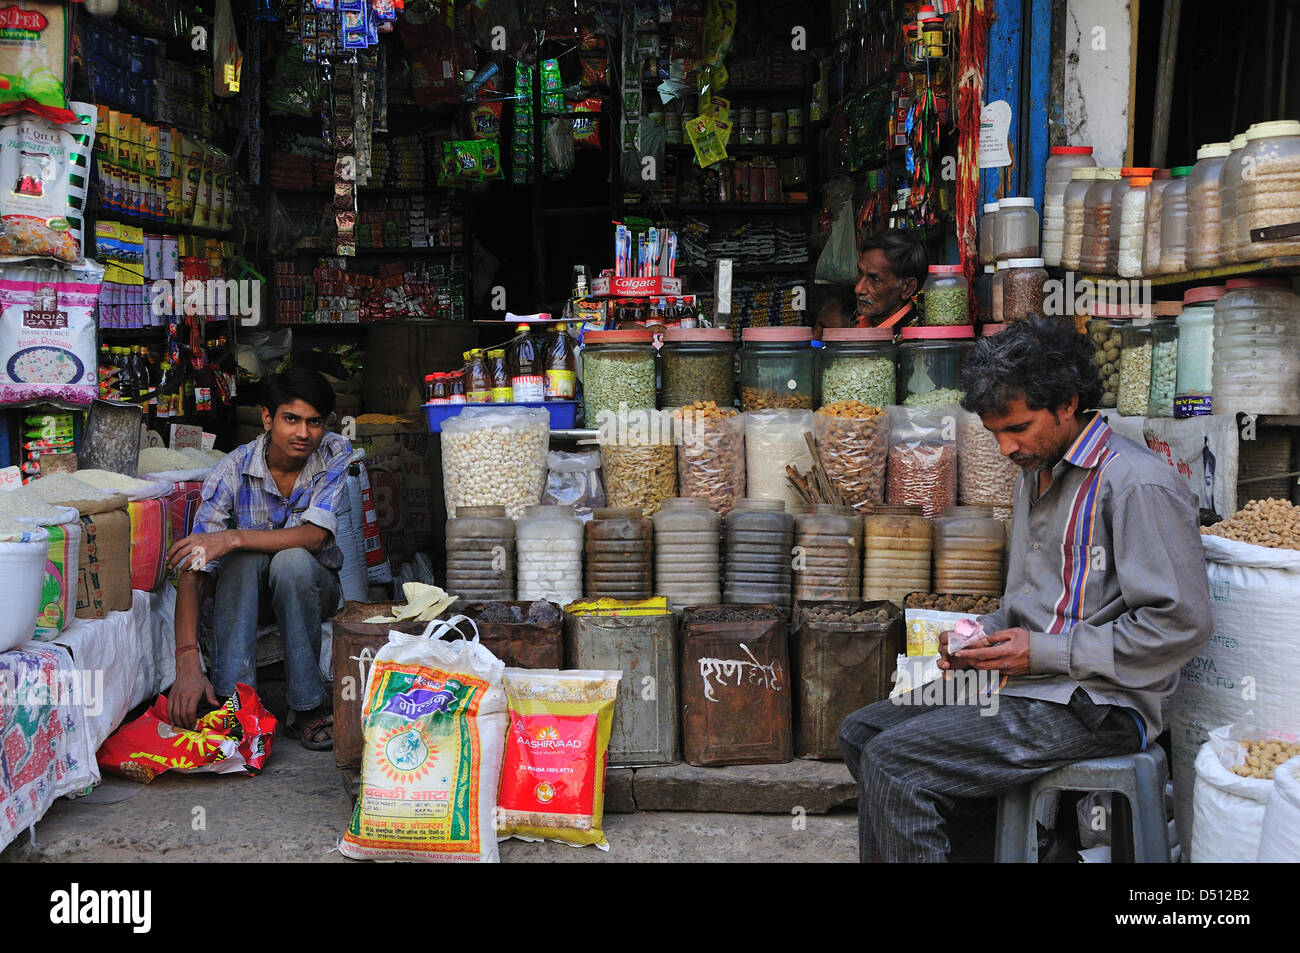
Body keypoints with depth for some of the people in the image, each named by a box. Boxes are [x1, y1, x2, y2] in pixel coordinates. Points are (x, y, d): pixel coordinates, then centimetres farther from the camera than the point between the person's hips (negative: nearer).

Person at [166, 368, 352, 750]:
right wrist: (188, 664, -40)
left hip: (312, 586, 0)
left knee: (292, 561, -34)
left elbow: (315, 535, -29)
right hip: (247, 591, 0)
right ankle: (232, 700, -33)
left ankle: (308, 707, -25)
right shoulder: (233, 471, -20)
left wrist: (232, 538, -42)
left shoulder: (335, 455, -16)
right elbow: (193, 572, -27)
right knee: (246, 555, -33)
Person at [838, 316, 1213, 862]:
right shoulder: (1036, 476, 16)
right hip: (1020, 684, 10)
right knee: (860, 734, 7)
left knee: (892, 762, -22)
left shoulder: (1139, 484, -15)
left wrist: (1043, 652, -18)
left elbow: (1182, 624, -19)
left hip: (1092, 705, -10)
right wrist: (984, 636, 5)